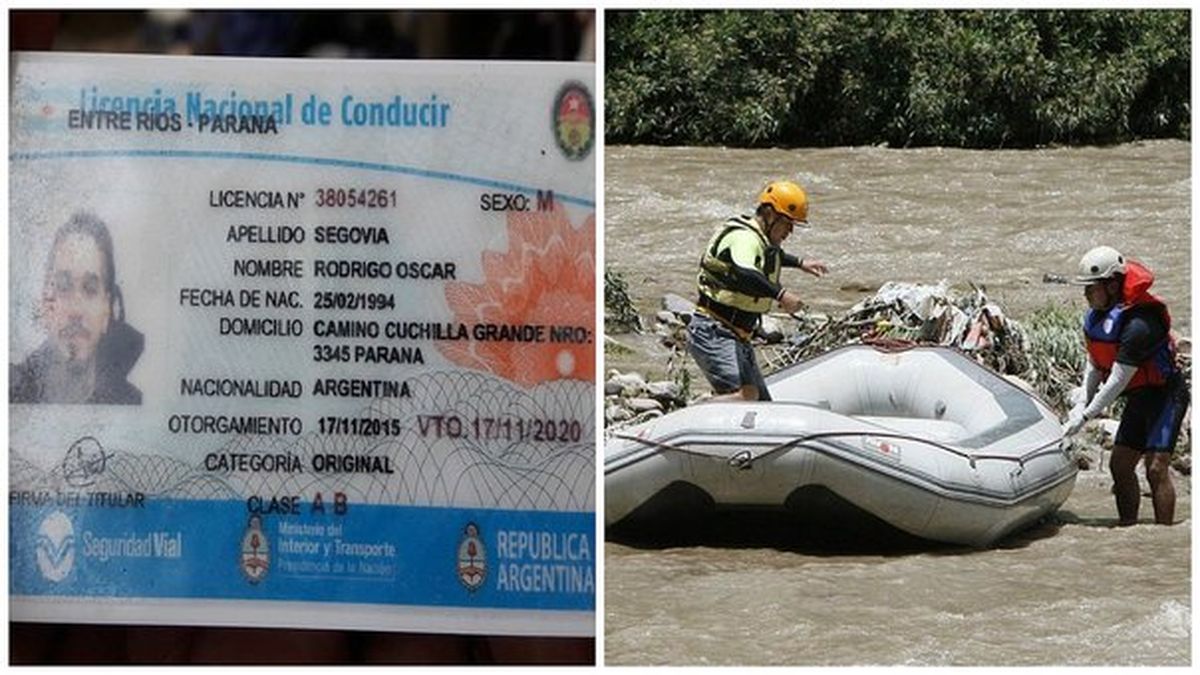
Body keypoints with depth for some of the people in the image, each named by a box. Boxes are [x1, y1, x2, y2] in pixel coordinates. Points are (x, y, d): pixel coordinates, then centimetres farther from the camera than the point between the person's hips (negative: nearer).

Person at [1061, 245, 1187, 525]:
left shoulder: (1138, 325, -30)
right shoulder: (1097, 316, -1)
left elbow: (1118, 380, -27)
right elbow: (1094, 363, 11)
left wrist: (1085, 416, -23)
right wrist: (1083, 402, -1)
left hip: (1166, 394, -9)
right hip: (1139, 398, 9)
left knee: (1156, 468, -17)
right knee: (1120, 465, 7)